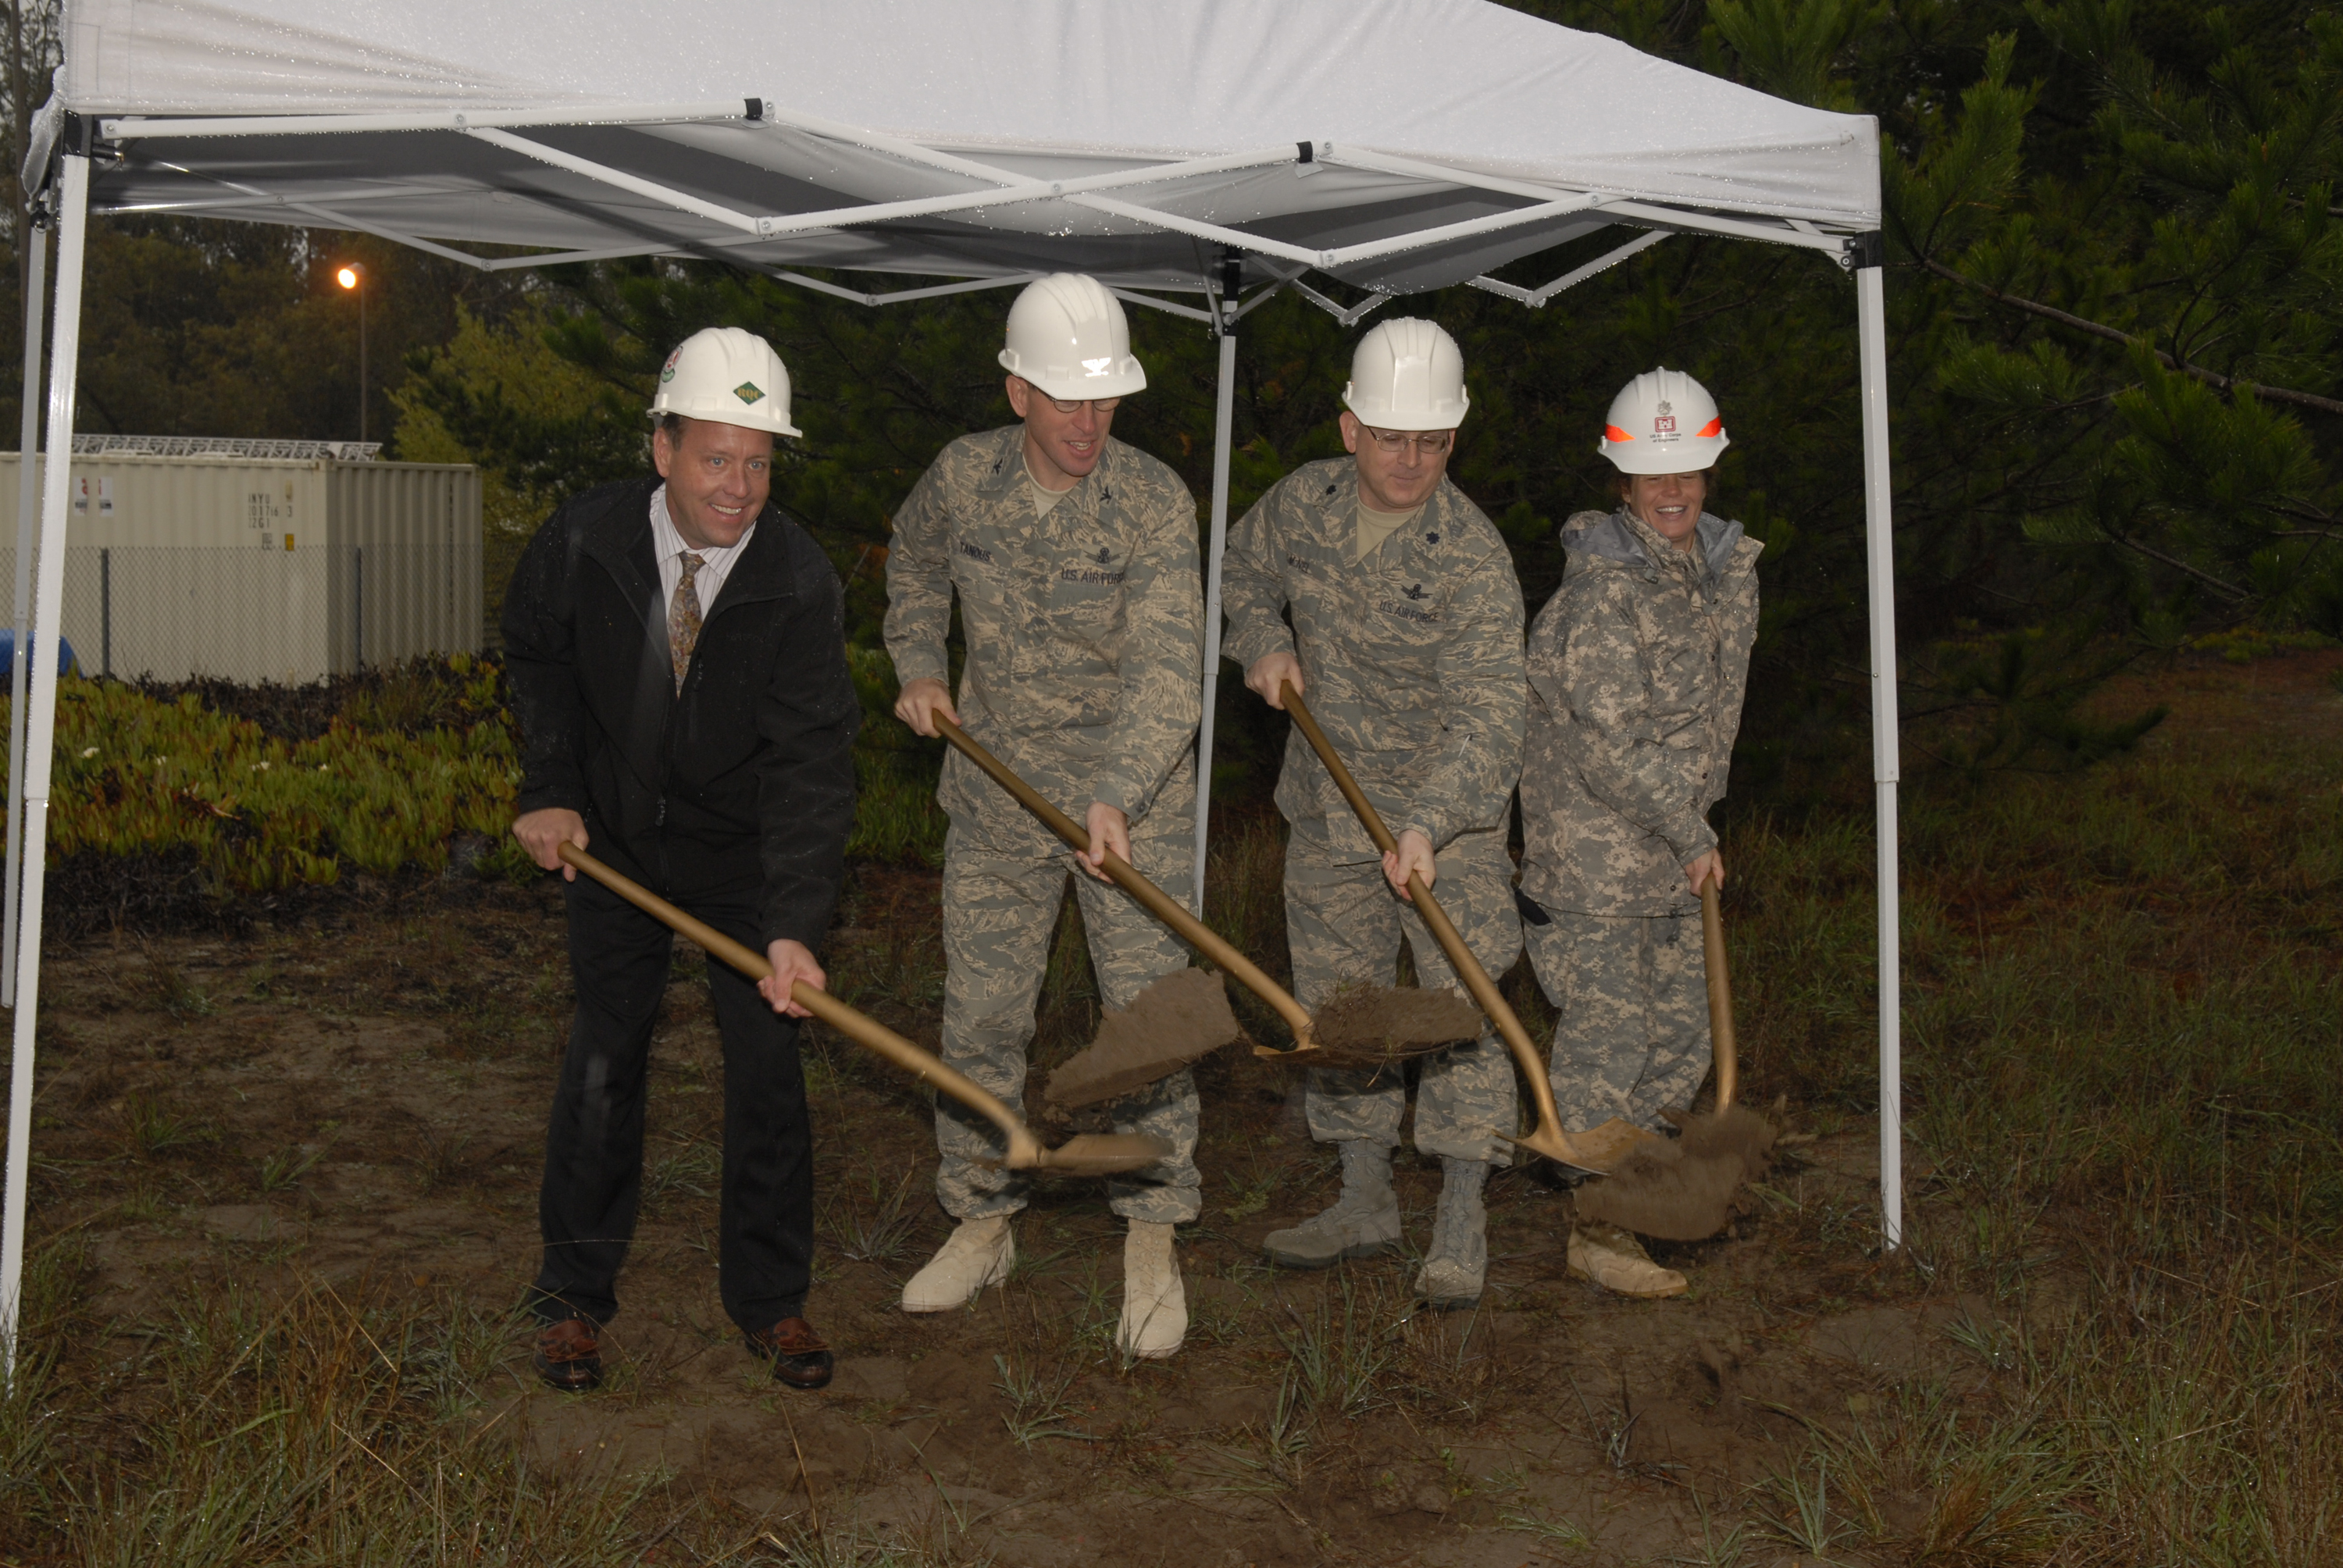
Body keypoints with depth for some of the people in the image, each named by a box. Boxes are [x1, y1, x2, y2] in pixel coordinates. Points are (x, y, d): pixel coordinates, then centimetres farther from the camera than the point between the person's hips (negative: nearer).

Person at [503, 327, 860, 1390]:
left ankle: (768, 1297, 16)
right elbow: (536, 656, 5)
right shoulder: (583, 542, -18)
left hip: (746, 857, -1)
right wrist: (548, 790, -5)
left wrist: (794, 923, -38)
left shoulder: (802, 584, -23)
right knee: (602, 1064, 3)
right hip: (613, 842, 1)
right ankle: (575, 1294, 20)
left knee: (767, 1068, -1)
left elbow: (812, 761, -27)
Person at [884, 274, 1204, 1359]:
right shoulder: (962, 477, -4)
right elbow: (915, 563, 20)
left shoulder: (1153, 500, -15)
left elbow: (1166, 669, -23)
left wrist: (1116, 797, -35)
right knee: (978, 1017, 8)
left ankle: (1153, 1236, 15)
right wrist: (919, 667, 6)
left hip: (1135, 801, -3)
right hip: (996, 797, 3)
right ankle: (981, 1221, 25)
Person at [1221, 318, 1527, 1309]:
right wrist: (1262, 642, -3)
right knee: (1336, 1002, 12)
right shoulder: (1305, 500, -4)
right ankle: (1365, 1201, 26)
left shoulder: (1471, 557, -20)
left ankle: (1461, 1222, 8)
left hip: (1448, 814, -5)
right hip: (1327, 807, 5)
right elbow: (1241, 570, 18)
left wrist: (1429, 823, -41)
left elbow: (1488, 711, -28)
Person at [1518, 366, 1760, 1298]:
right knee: (1607, 1030, -4)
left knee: (1682, 1030, 14)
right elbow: (1609, 746, -21)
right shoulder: (1603, 589, -20)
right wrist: (1691, 837, -12)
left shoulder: (1728, 566, 7)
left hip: (1670, 847, 8)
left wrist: (1695, 824, 15)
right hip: (1589, 846, -8)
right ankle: (1597, 1231, 8)